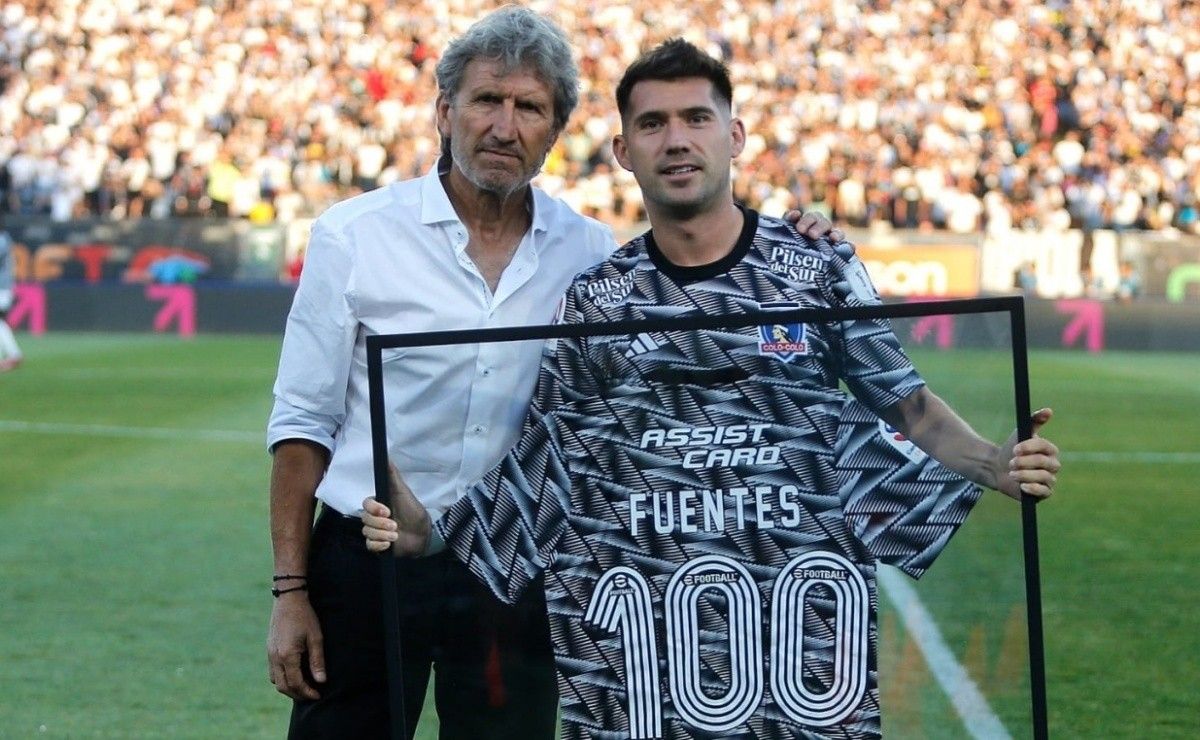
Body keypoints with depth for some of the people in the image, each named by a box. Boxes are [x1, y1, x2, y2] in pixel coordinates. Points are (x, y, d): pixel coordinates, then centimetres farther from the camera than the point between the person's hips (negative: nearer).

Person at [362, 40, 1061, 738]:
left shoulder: (820, 268, 4)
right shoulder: (595, 298, 8)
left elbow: (906, 403, 4)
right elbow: (549, 456, 10)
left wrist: (996, 463, -14)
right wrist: (427, 530, -2)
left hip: (803, 613, -1)